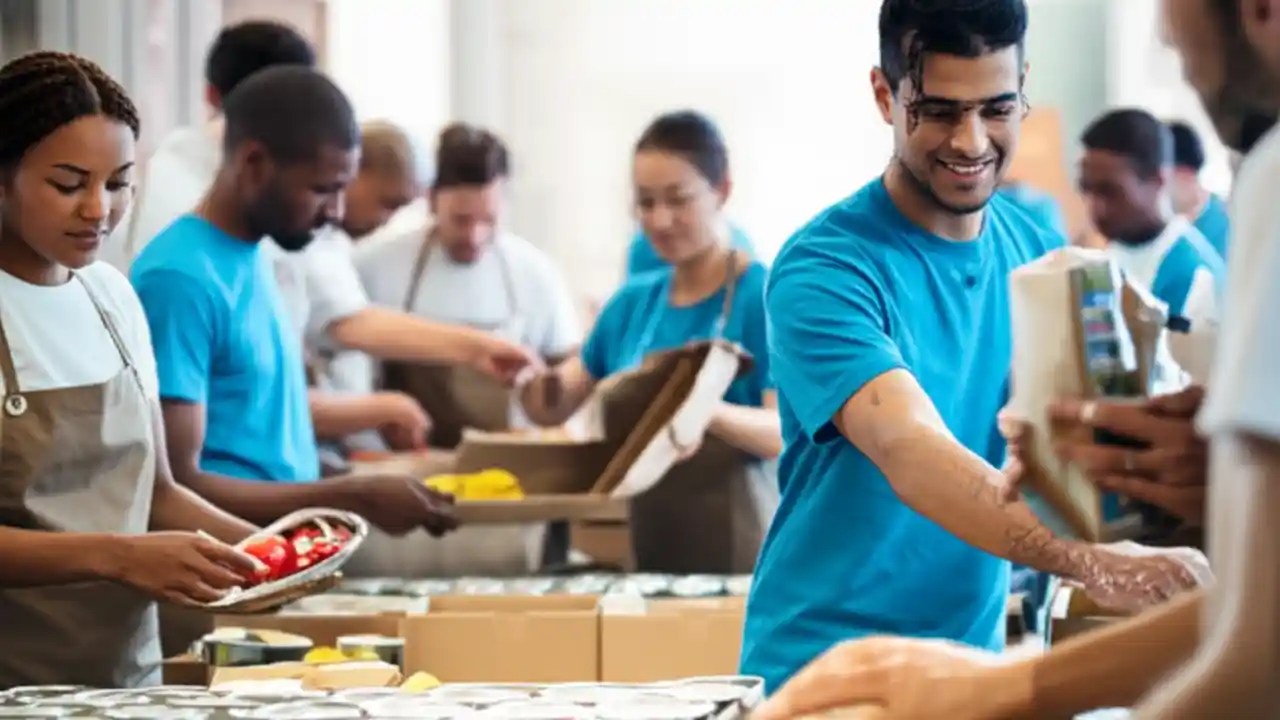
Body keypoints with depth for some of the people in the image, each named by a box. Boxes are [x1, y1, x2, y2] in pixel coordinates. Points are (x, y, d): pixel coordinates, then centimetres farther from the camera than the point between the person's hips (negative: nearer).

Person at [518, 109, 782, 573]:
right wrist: (533, 378, -8)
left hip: (733, 549, -5)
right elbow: (554, 407, 15)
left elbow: (789, 432, -17)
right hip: (646, 542, 5)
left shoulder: (764, 297, -8)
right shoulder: (633, 301, 10)